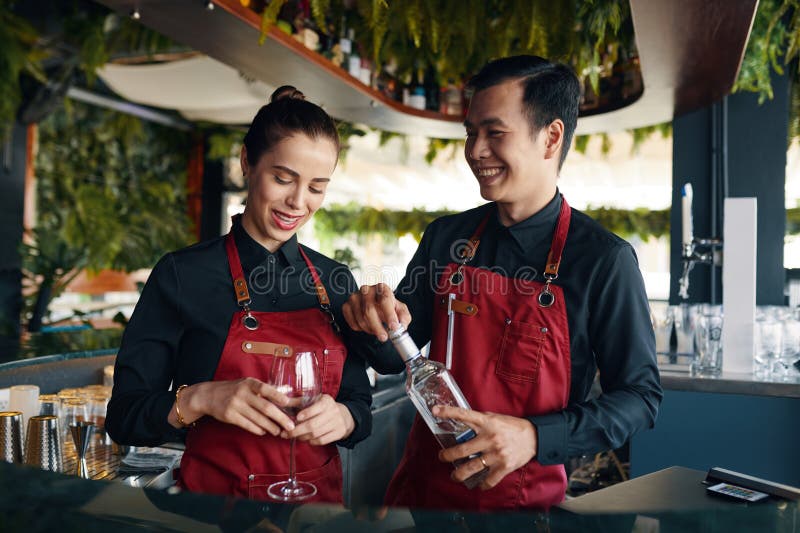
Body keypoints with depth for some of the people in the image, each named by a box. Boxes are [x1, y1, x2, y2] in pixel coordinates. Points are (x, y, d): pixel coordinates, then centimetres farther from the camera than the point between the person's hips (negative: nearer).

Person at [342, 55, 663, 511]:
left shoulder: (604, 259, -14)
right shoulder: (446, 237, -2)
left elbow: (640, 396, -11)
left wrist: (536, 438, -23)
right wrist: (380, 321, -17)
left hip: (525, 497, -3)